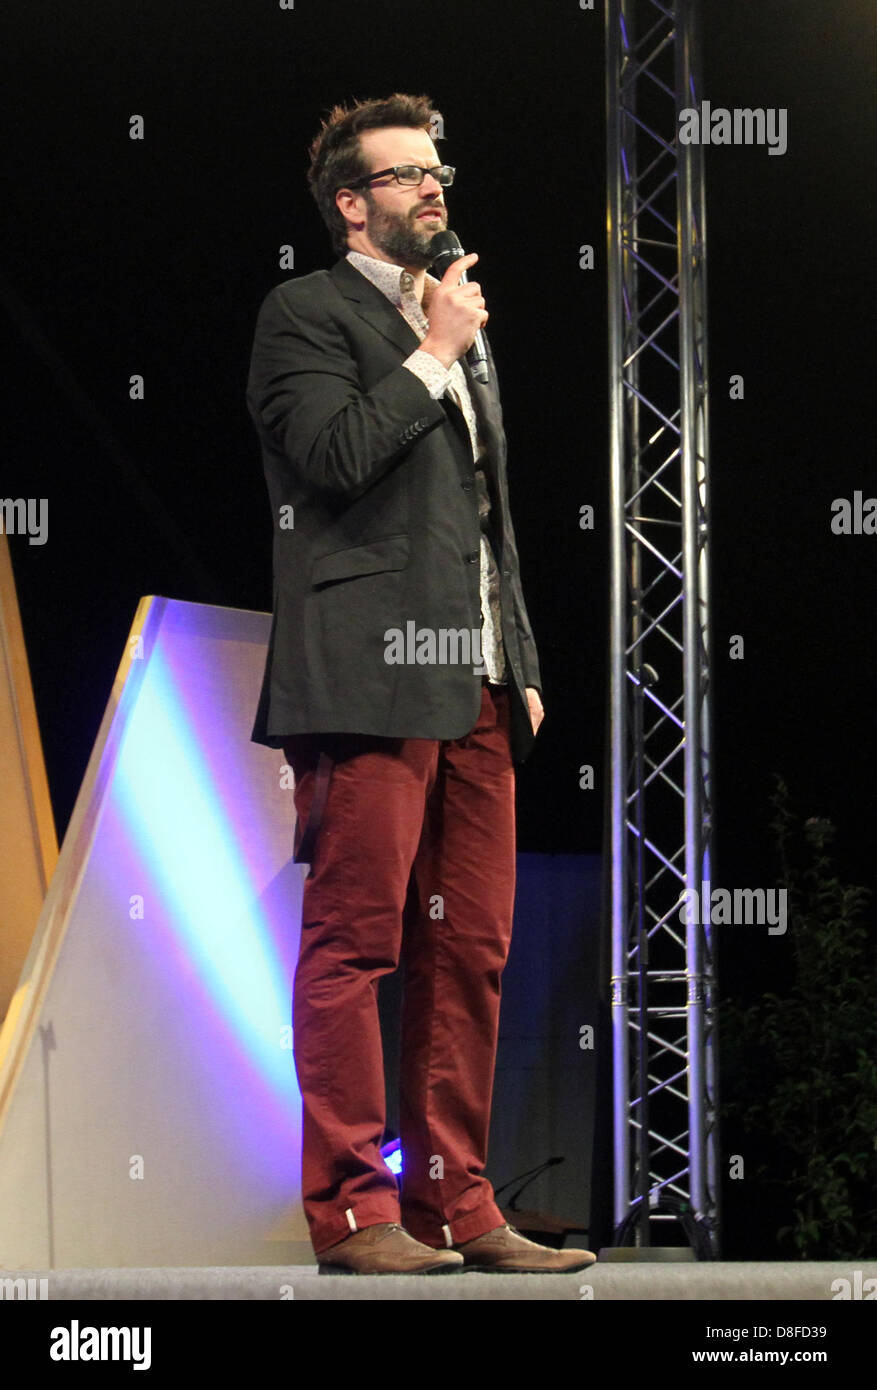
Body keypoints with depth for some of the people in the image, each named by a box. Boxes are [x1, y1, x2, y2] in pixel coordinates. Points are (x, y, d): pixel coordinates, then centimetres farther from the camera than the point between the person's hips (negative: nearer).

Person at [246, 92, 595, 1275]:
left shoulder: (453, 322, 26)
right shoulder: (306, 313, 2)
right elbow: (334, 454, -16)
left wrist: (522, 665, 19)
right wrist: (434, 357, -7)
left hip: (476, 687, 8)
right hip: (370, 677, -8)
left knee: (472, 953, 4)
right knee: (355, 944, -8)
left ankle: (456, 1201, 8)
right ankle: (351, 1208, -5)